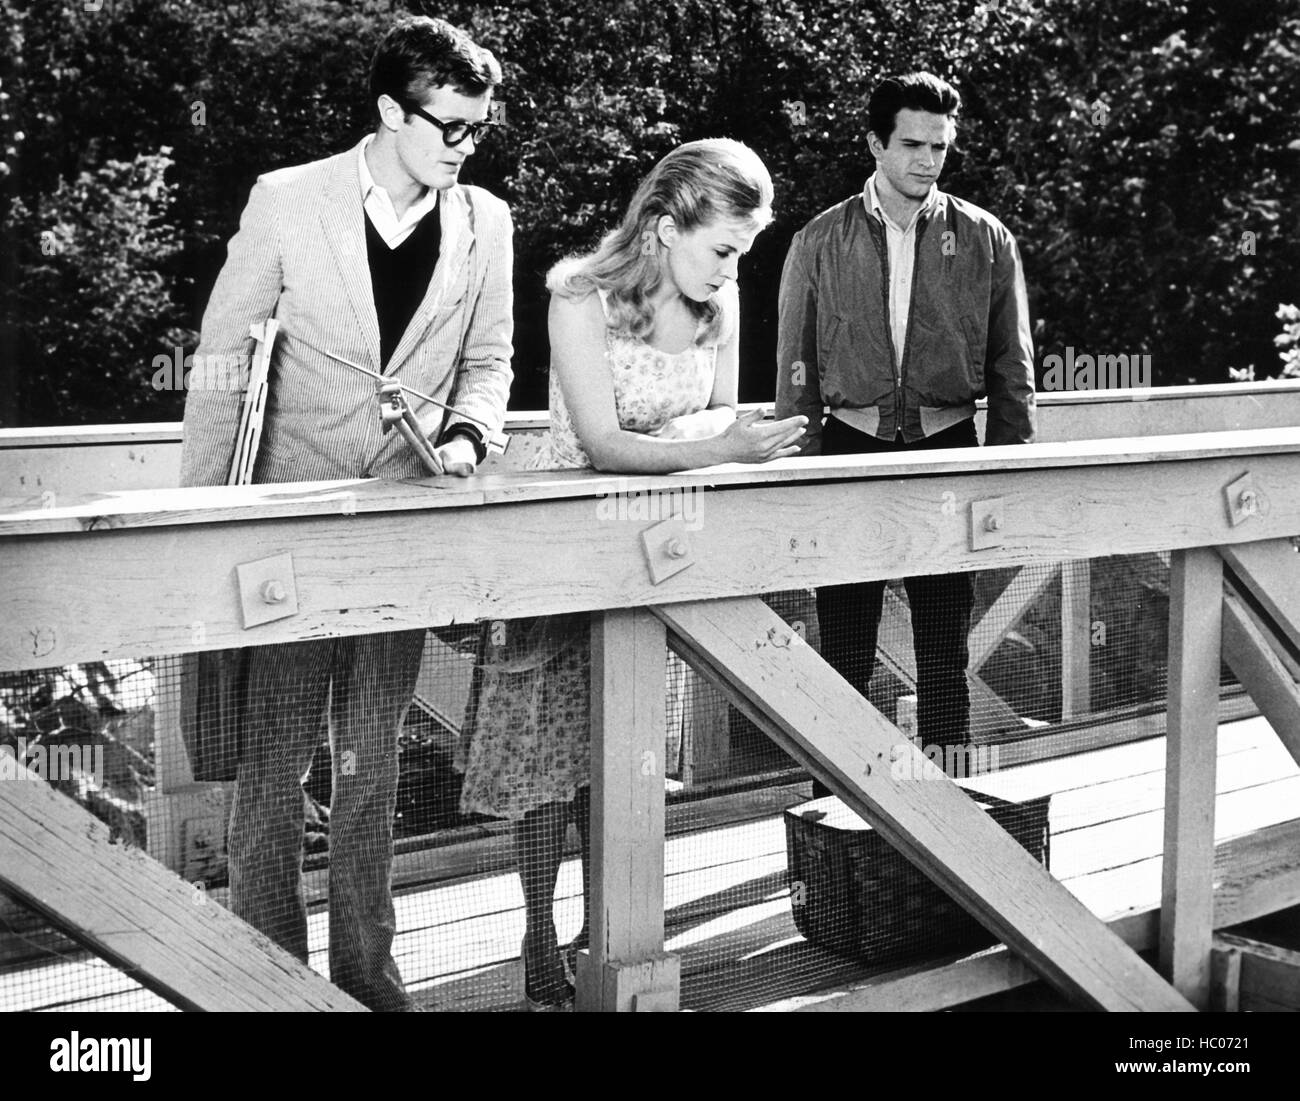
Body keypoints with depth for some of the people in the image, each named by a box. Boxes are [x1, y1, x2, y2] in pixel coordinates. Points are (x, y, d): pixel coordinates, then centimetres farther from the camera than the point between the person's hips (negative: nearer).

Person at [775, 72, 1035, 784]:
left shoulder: (985, 241, 5)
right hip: (851, 451, 0)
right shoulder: (820, 243, 3)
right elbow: (795, 371, 5)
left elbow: (1012, 370, 8)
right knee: (844, 655, 4)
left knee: (946, 650, 6)